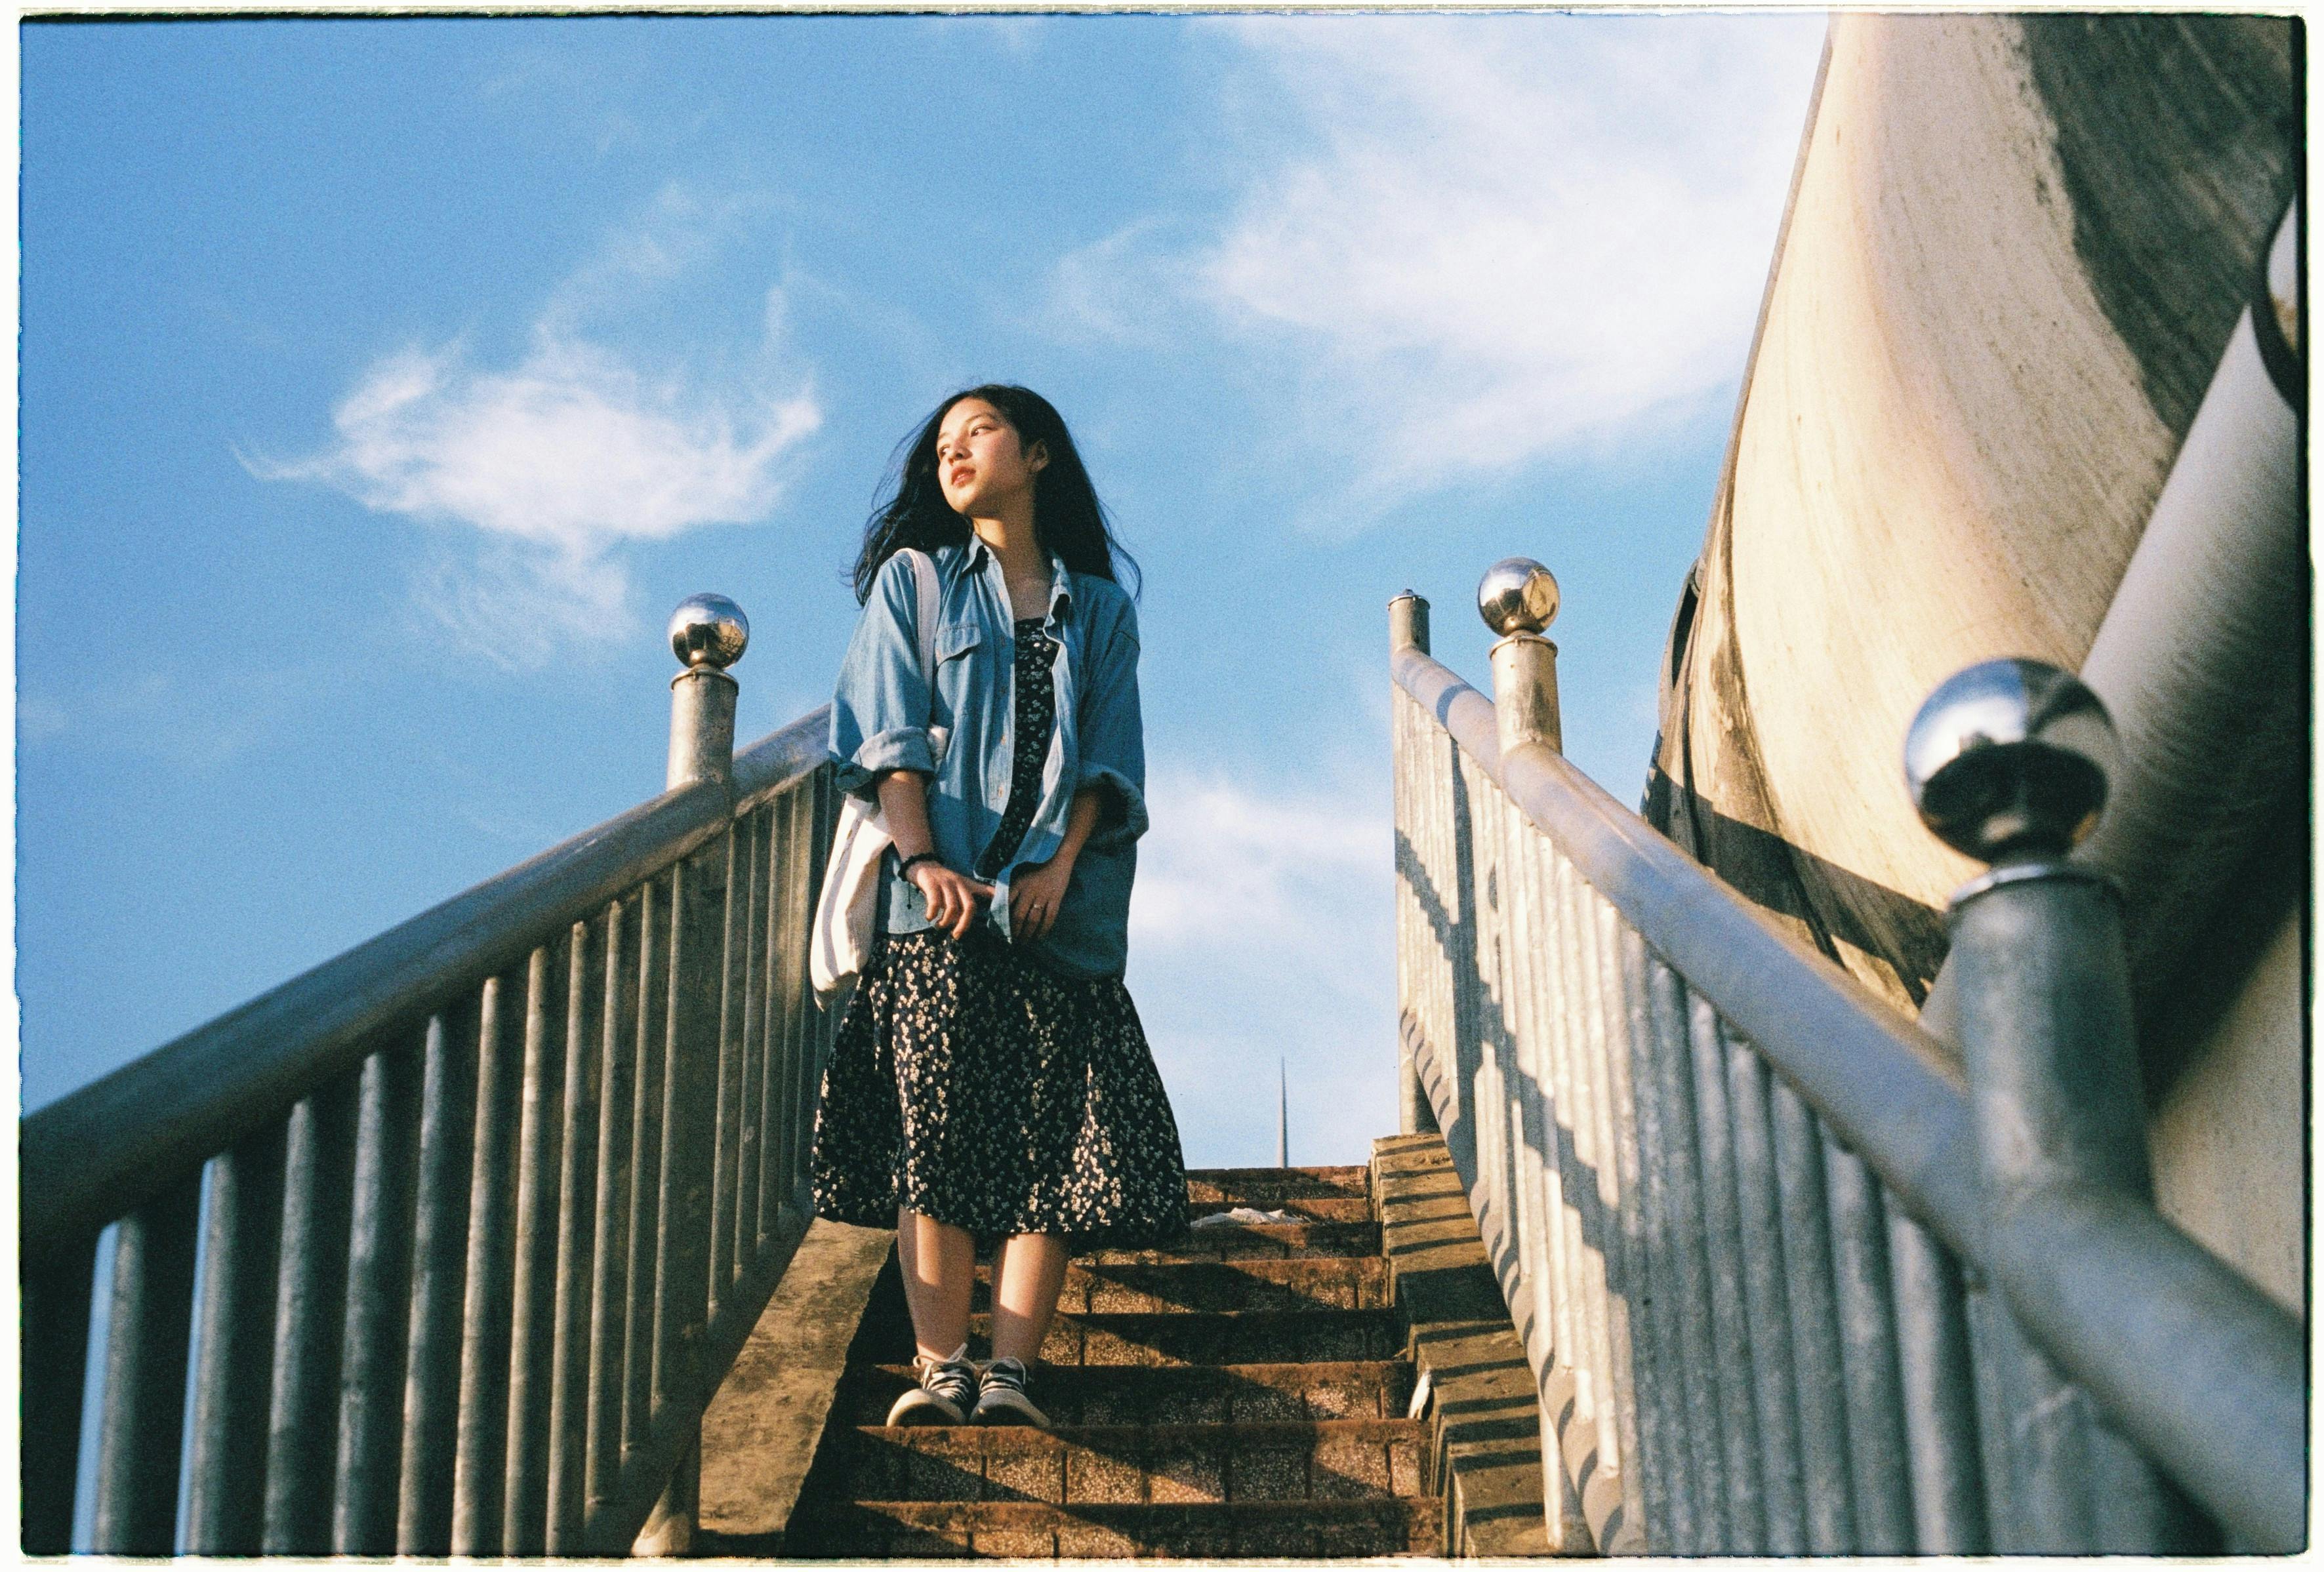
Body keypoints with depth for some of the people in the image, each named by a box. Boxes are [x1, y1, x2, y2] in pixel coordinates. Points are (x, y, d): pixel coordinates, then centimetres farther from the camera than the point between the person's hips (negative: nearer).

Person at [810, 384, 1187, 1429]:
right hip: (939, 896, -1)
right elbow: (890, 737, 4)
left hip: (1059, 903, 1)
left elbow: (1110, 755, 8)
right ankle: (942, 1369, -13)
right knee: (934, 1126, -11)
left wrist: (1061, 865, -9)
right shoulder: (912, 583, 16)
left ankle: (1011, 1371, -12)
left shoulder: (1099, 607, 18)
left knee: (1050, 1134, -9)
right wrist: (923, 861, -12)